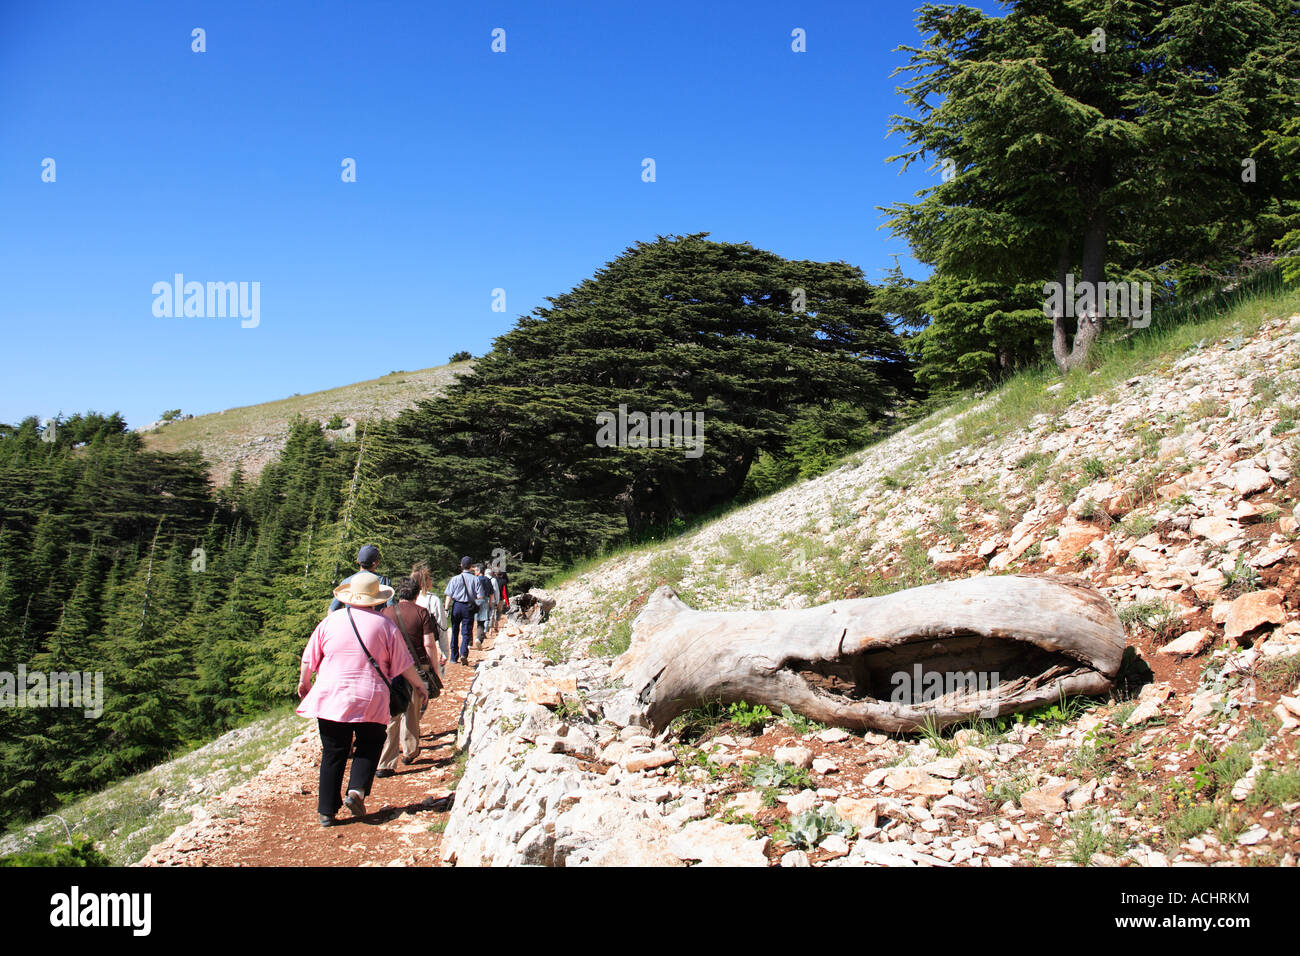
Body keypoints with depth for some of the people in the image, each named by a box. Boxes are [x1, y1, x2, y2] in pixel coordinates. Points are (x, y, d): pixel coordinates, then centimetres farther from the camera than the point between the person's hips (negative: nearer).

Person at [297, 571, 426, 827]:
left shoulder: (330, 620, 2)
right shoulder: (384, 625, -3)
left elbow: (310, 658, 11)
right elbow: (403, 663, 3)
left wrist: (303, 682, 29)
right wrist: (417, 683, 20)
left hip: (330, 698, 2)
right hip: (370, 700, -2)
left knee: (332, 753, 10)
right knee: (369, 746, 17)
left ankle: (326, 811, 12)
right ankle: (357, 790, -3)